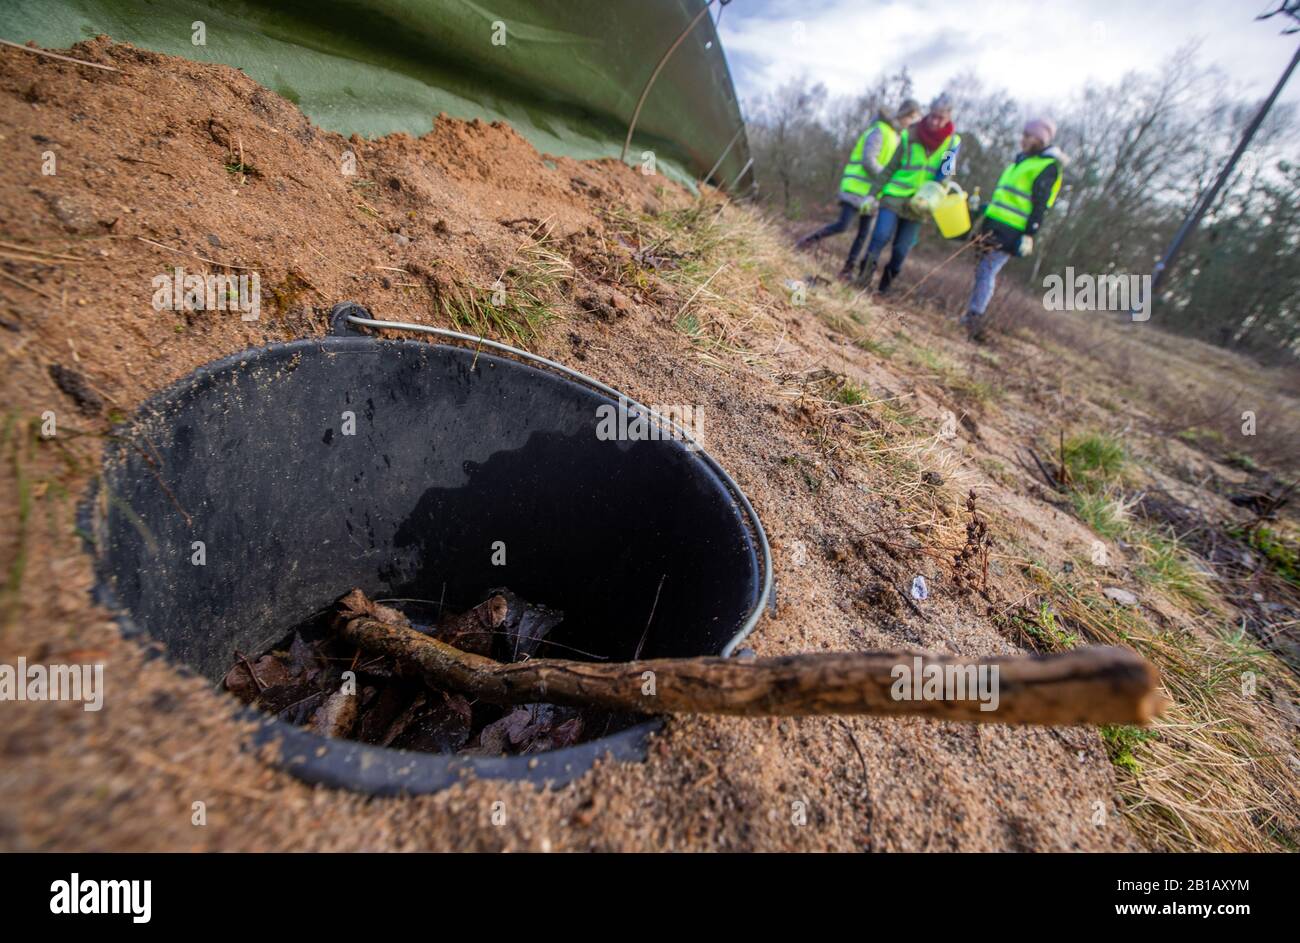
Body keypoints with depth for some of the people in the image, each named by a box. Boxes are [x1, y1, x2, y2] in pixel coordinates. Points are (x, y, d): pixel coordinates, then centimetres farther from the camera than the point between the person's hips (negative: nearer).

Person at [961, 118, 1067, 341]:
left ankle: (974, 318, -14)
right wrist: (982, 208, 28)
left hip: (1011, 232, -8)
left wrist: (1029, 235, -18)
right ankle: (972, 317, 11)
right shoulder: (1021, 161, 22)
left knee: (987, 271, -14)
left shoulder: (1049, 167, -4)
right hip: (994, 225, 8)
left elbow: (1040, 206, -11)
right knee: (982, 270, 7)